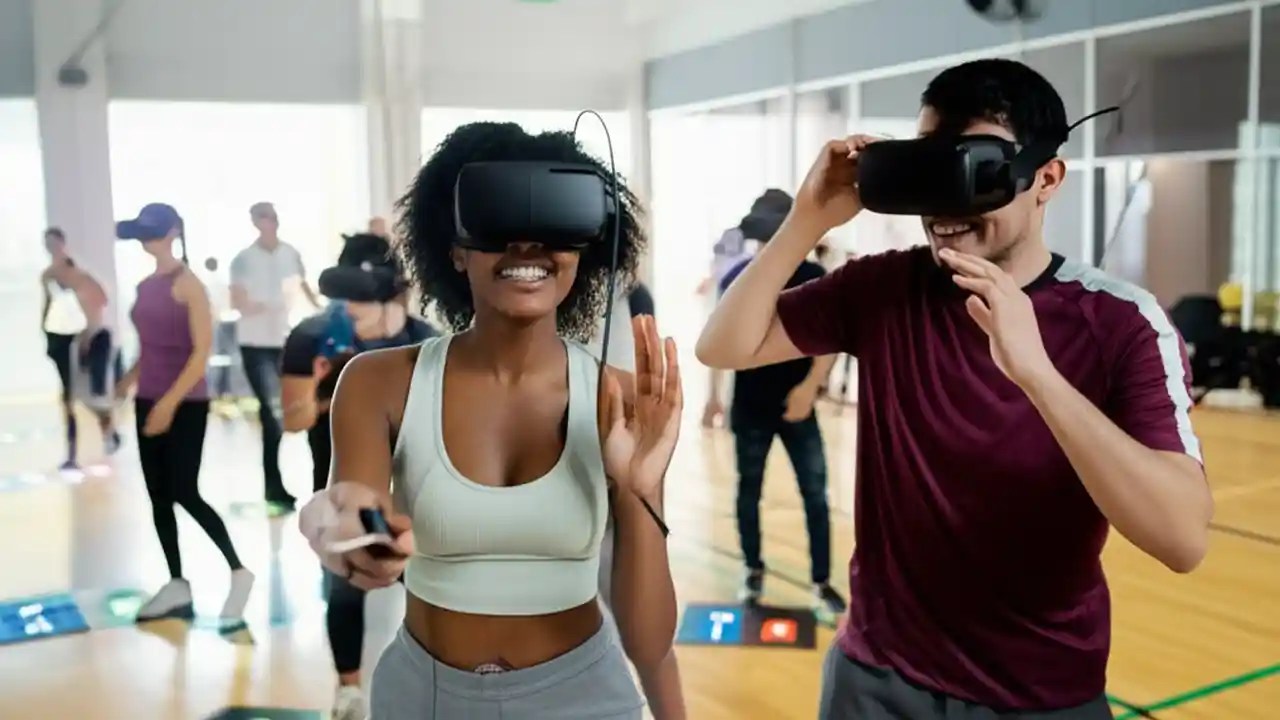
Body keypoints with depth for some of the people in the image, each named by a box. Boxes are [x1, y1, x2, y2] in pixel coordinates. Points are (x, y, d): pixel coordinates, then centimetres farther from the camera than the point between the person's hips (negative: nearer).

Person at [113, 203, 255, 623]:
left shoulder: (187, 283, -10)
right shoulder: (145, 286, 12)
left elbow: (202, 351, -16)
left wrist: (171, 401, -20)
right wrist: (129, 380, 3)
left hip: (185, 405, -8)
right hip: (148, 403, 8)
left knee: (185, 494, -7)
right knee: (158, 495, 8)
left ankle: (238, 572, 9)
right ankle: (177, 587, 18)